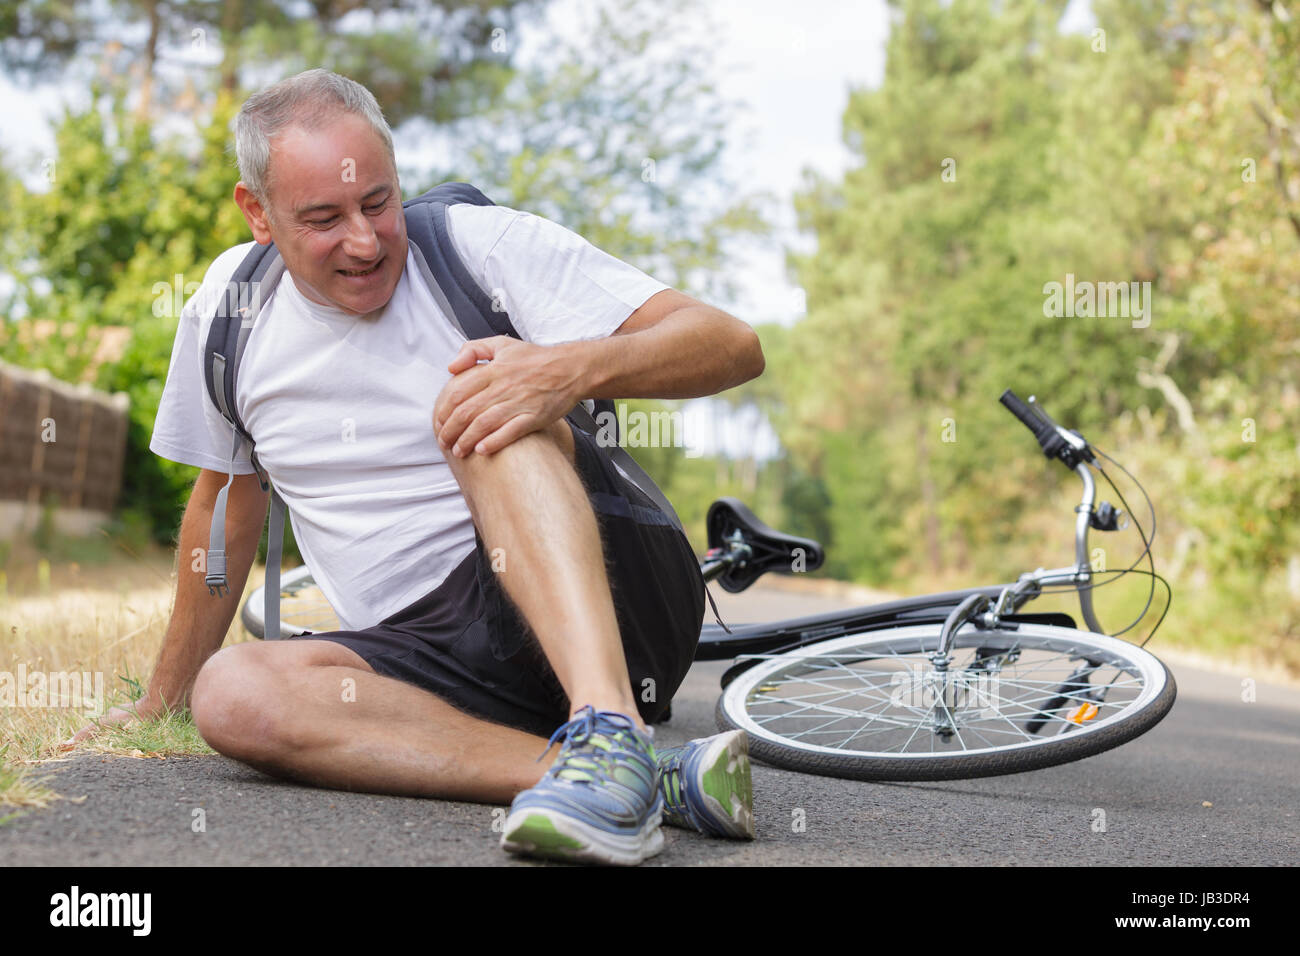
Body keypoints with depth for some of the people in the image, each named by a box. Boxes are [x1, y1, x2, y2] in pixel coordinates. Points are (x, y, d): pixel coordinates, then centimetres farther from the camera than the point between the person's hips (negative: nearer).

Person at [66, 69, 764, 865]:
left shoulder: (484, 245, -5)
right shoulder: (231, 301, 10)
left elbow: (734, 345, -13)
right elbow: (228, 498, 24)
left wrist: (575, 367, -33)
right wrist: (162, 700, 28)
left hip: (621, 612, -4)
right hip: (450, 661, 5)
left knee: (488, 415, -27)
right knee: (234, 692, -24)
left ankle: (612, 733, -45)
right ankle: (655, 782, -33)